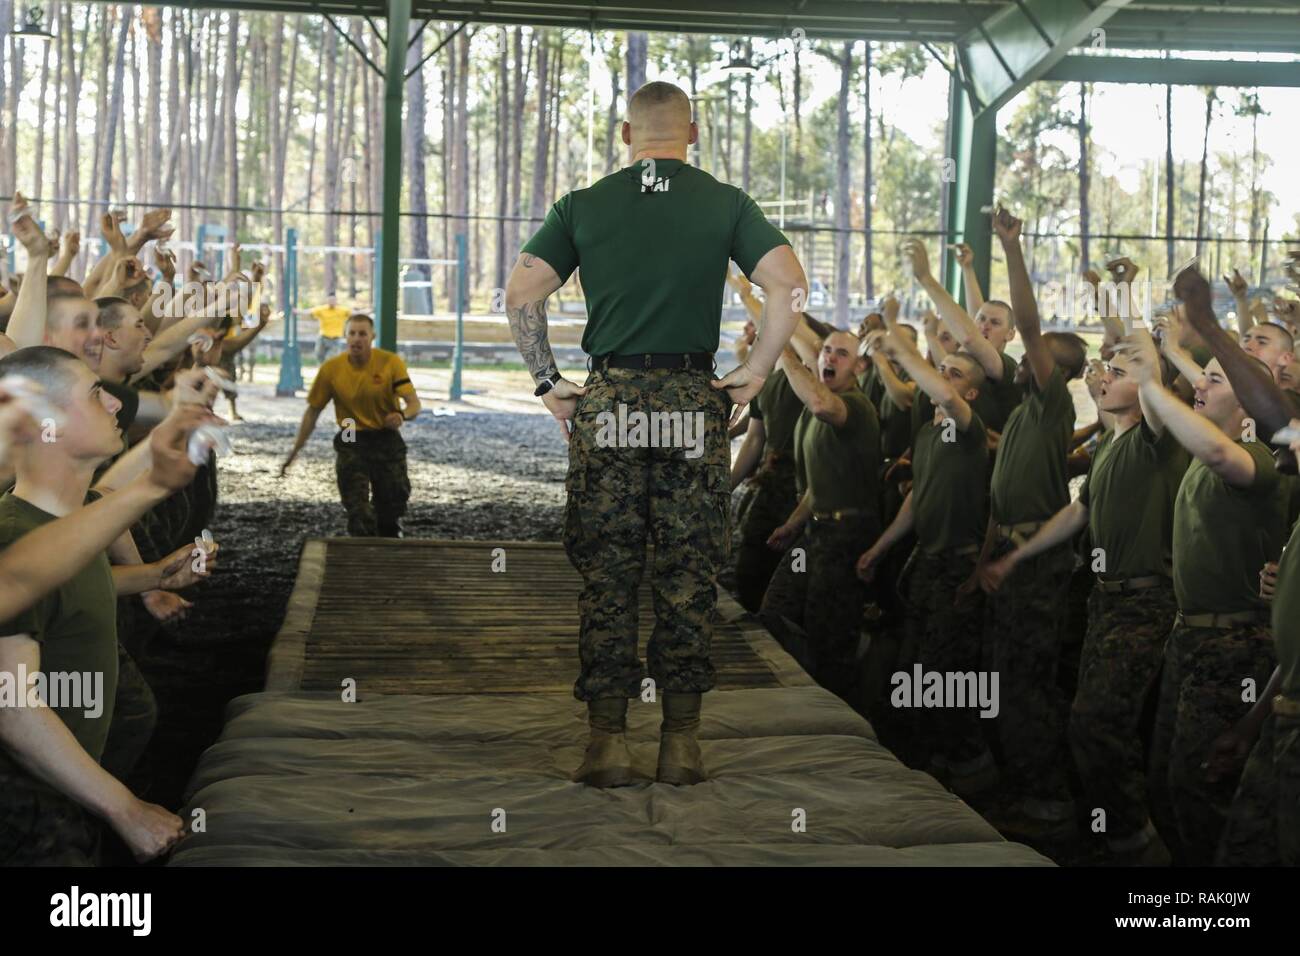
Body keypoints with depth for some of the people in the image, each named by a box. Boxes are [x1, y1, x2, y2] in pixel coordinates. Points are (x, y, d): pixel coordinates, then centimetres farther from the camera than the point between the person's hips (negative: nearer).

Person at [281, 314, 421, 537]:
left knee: (391, 510, 9)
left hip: (387, 441, 0)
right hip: (351, 443, 0)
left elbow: (414, 403, -17)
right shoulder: (331, 369, -9)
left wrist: (402, 415, -42)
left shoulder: (391, 363, -13)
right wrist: (295, 450, 3)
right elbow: (313, 411, 2)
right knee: (358, 512, -9)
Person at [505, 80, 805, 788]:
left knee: (605, 575, 6)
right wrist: (756, 373, 1)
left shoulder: (582, 206, 6)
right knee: (689, 576, 5)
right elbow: (789, 286, -6)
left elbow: (520, 292, -1)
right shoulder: (726, 204, 4)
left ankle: (607, 738, 6)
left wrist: (548, 382, 5)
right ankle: (681, 740, 8)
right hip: (694, 402, 0)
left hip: (606, 403, 1)